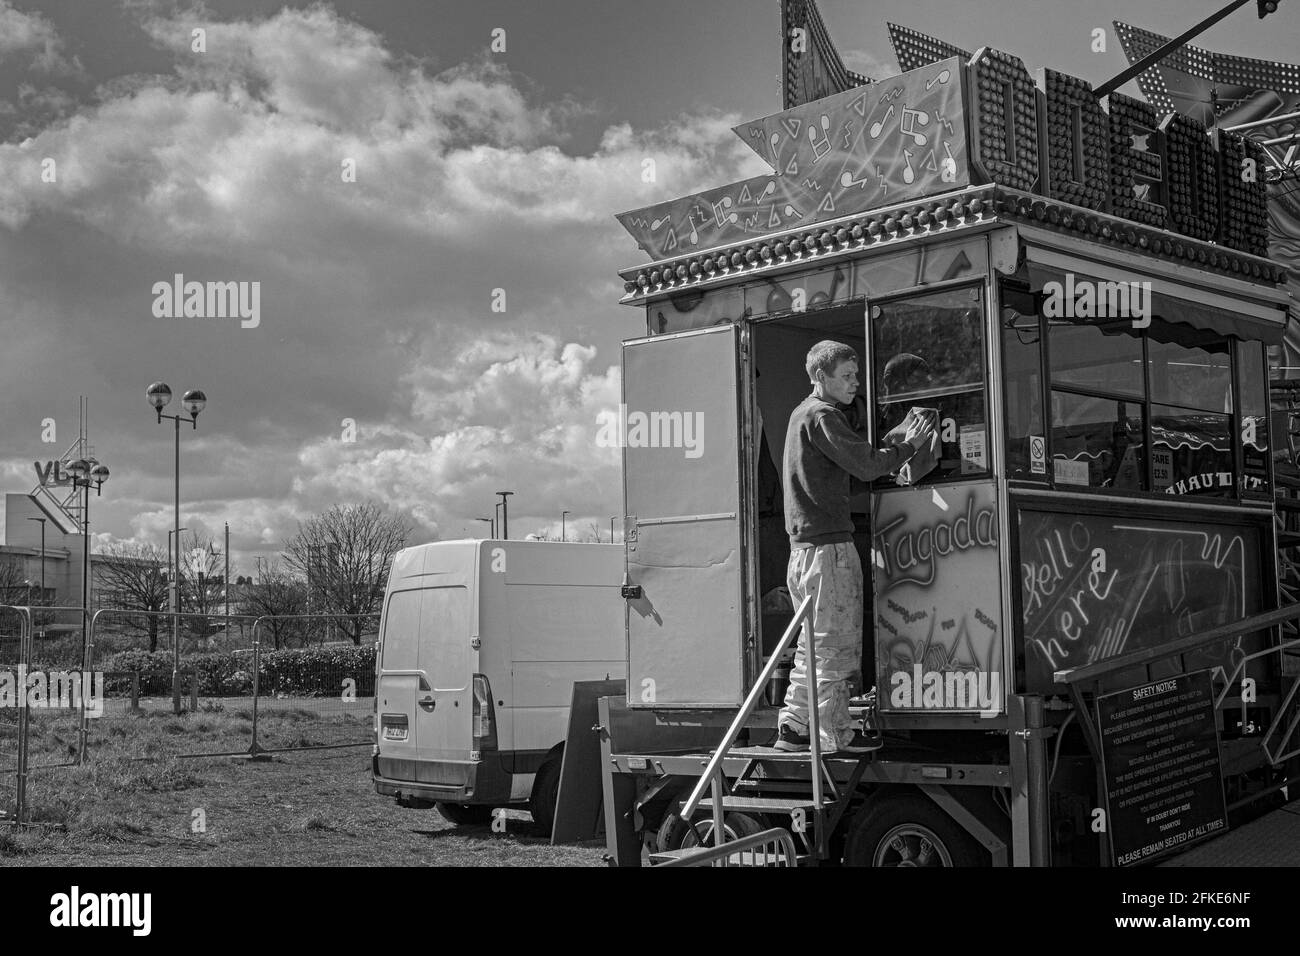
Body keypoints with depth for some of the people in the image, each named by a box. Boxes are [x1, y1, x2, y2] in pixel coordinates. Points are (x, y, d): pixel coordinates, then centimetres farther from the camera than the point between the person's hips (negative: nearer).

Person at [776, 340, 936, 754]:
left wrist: (898, 439, 11)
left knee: (814, 643, 15)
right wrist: (909, 444, -4)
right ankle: (834, 735, 1)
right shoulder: (821, 415, -11)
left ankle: (794, 727, 18)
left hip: (805, 545, 10)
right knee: (835, 643, -4)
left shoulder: (803, 414, 22)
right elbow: (866, 466, -17)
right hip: (829, 545, -10)